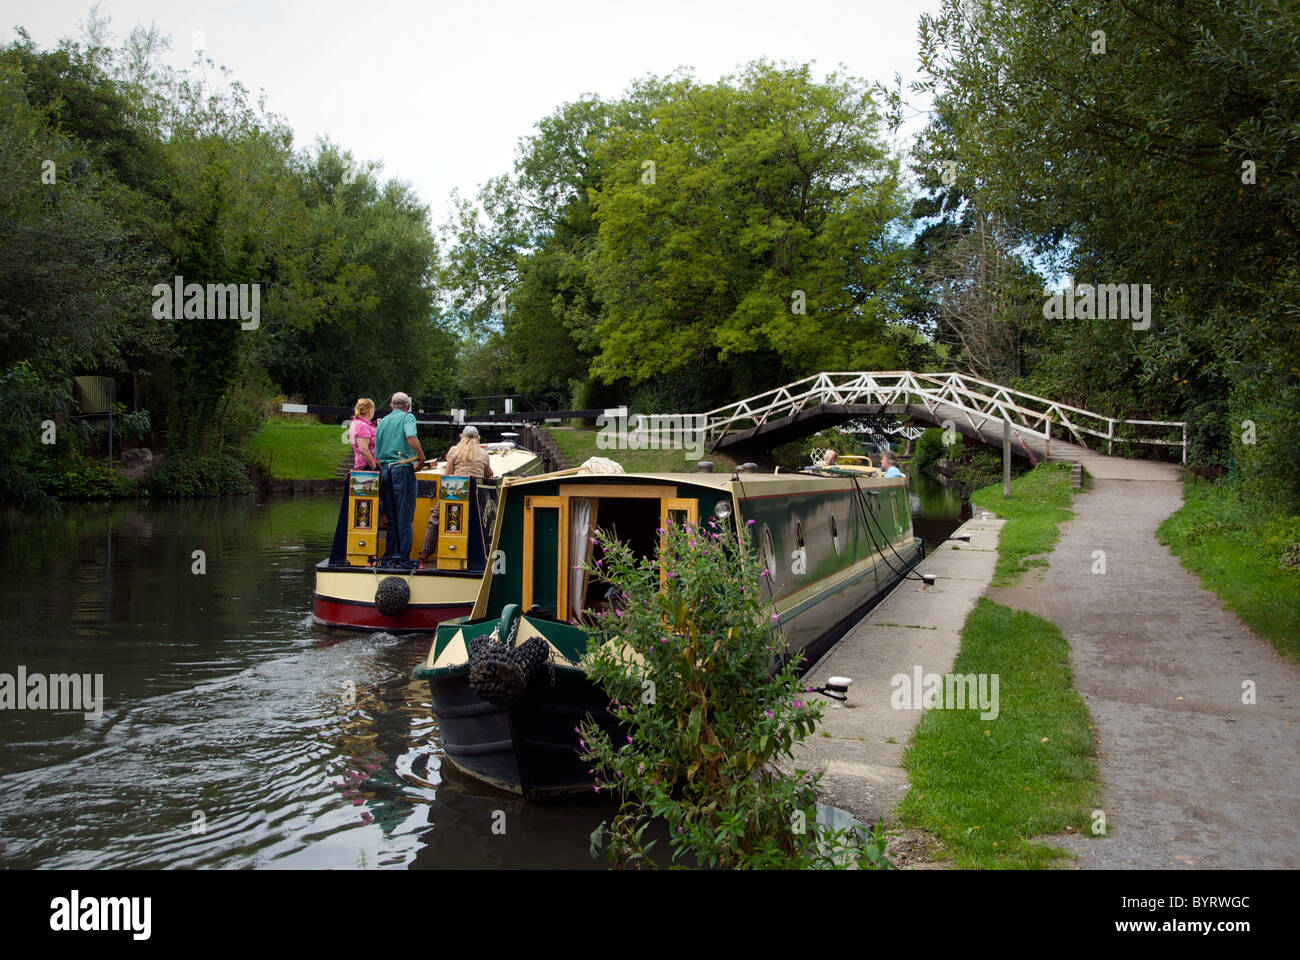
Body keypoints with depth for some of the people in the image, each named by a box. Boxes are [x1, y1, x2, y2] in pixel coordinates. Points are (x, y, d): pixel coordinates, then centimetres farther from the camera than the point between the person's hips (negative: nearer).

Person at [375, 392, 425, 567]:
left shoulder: (383, 421, 16)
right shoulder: (408, 417, -1)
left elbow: (377, 454, 16)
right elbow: (411, 438, -22)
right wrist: (421, 456, -10)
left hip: (385, 470, 6)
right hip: (403, 469, -6)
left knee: (389, 516, 11)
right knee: (404, 516, -2)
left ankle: (388, 556, 12)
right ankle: (403, 557, -2)